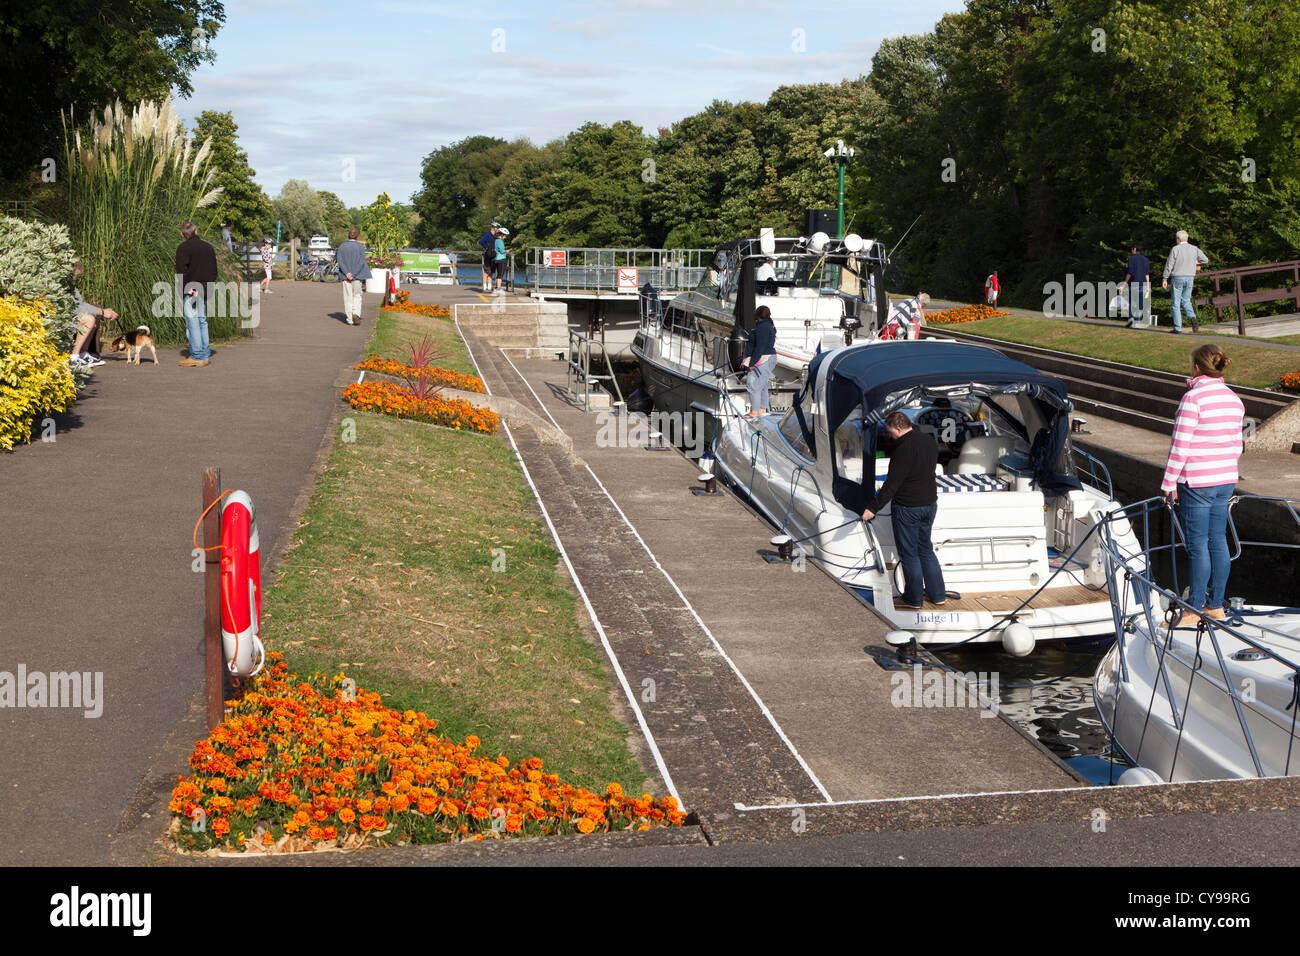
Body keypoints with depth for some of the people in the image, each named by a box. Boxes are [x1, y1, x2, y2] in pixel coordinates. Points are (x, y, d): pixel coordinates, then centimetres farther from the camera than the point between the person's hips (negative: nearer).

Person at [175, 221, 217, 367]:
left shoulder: (183, 248, -6)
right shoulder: (208, 247, 14)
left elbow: (181, 271, -16)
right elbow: (214, 271, 15)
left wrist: (187, 289, -14)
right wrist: (209, 287, 13)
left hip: (191, 290, -6)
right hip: (205, 289, 6)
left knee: (192, 322, -6)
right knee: (202, 320, 12)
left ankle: (196, 357, -8)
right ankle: (204, 355, 12)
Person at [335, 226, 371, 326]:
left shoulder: (342, 246, 0)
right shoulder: (360, 246, -5)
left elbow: (339, 260, -7)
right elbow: (362, 262, -11)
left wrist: (346, 273, -11)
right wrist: (354, 275, -10)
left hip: (345, 276, 1)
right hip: (357, 275, -1)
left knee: (348, 297, 8)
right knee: (357, 295, 11)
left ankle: (350, 319, 7)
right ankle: (356, 313, -11)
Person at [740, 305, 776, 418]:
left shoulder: (762, 327, -19)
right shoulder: (768, 325, 14)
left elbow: (760, 347, -23)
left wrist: (752, 363, -21)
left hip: (762, 360, -11)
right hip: (767, 359, 11)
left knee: (754, 385, -9)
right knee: (762, 385, 16)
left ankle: (754, 411, -8)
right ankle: (762, 409, 22)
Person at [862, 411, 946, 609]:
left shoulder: (905, 448, -22)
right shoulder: (930, 441, 5)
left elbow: (892, 483, -23)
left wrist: (873, 508, -19)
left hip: (907, 509, -8)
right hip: (930, 504, 8)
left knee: (909, 554, 4)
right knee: (926, 549, 19)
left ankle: (914, 599, 12)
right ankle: (938, 594, 24)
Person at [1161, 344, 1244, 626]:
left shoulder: (1193, 398, -16)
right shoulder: (1234, 399, 7)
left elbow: (1180, 446, -16)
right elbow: (1236, 445, 13)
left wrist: (1169, 482, -9)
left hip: (1196, 482, -7)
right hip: (1226, 480, 7)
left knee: (1197, 545, 0)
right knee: (1218, 541, 13)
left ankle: (1194, 608, 8)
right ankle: (1216, 605, 21)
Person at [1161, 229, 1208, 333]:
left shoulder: (1175, 249, -8)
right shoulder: (1194, 249, 4)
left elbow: (1169, 265, -9)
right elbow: (1205, 260, 5)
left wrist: (1165, 279, -4)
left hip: (1177, 278, -4)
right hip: (1190, 278, 4)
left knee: (1176, 303, 2)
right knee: (1186, 301, 19)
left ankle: (1178, 327, -1)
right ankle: (1193, 318, -8)